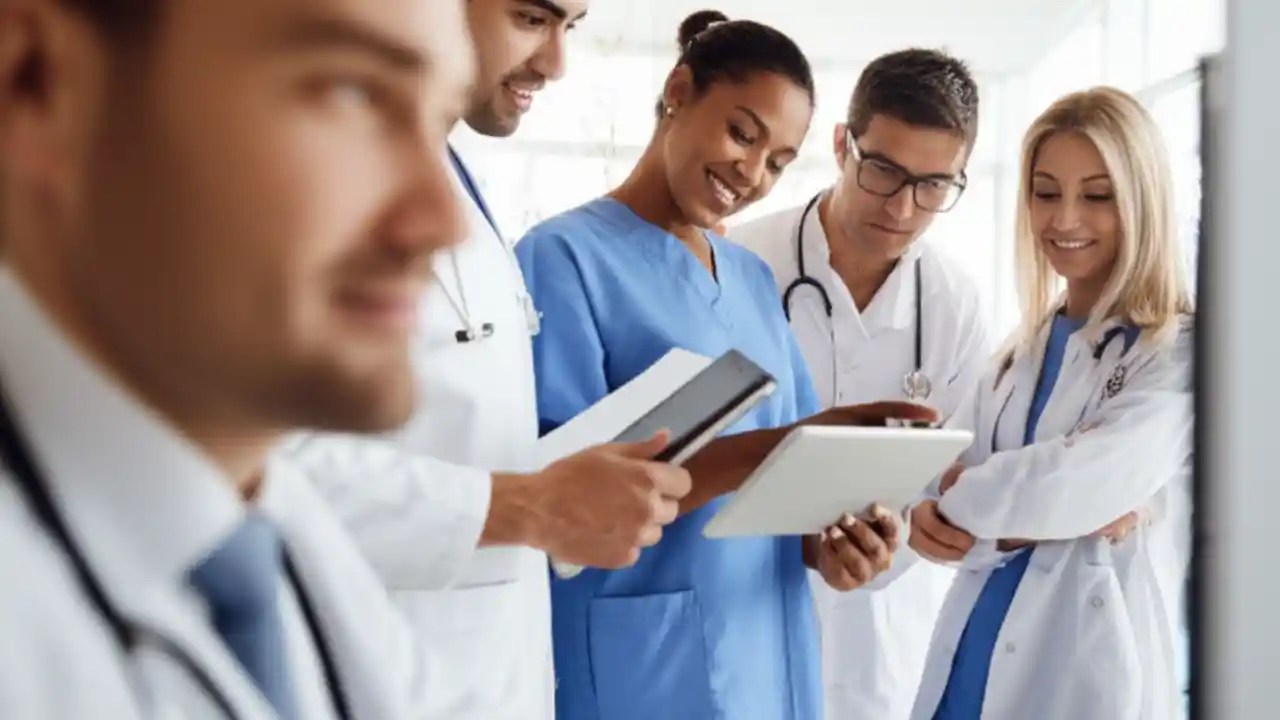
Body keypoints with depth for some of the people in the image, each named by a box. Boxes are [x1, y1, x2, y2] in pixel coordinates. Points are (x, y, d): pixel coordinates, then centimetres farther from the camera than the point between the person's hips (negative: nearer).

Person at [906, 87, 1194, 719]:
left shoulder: (1182, 352, -7)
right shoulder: (1023, 351, 12)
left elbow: (1089, 481, -20)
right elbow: (934, 492, 2)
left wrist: (968, 494, -4)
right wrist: (1025, 521, -17)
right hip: (967, 667, 6)